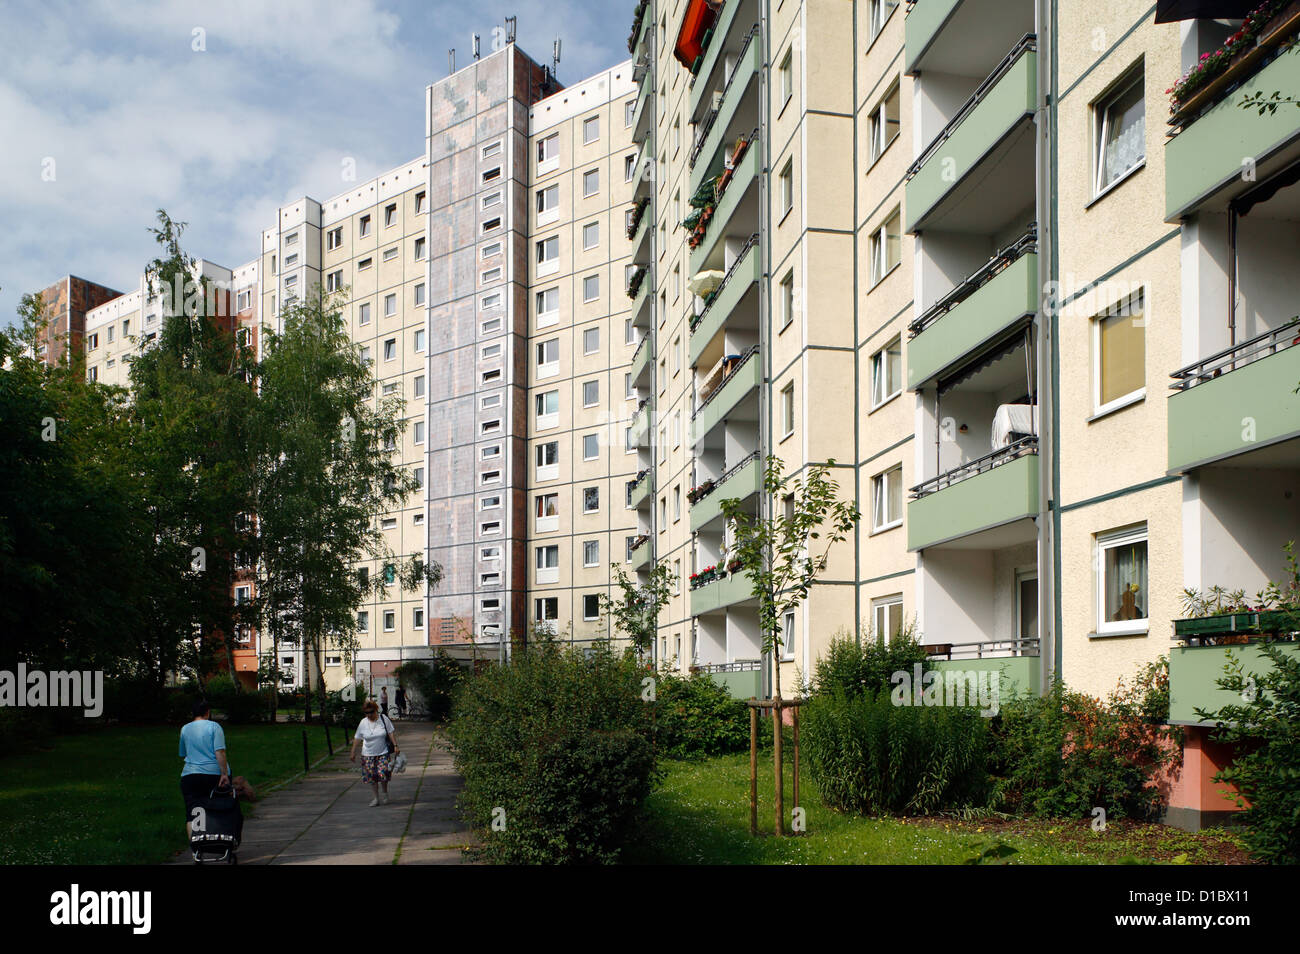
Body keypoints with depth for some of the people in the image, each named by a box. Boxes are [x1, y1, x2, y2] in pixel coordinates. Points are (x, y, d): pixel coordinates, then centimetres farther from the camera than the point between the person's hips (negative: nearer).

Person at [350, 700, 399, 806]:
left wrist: (395, 746, -7)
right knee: (371, 777, 3)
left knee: (383, 774, -13)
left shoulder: (383, 719, -5)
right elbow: (357, 738, 5)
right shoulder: (363, 723, -2)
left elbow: (391, 733, 0)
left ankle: (385, 792, 13)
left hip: (383, 753, -2)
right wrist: (353, 753, 6)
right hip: (368, 754, 2)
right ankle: (376, 798, 18)